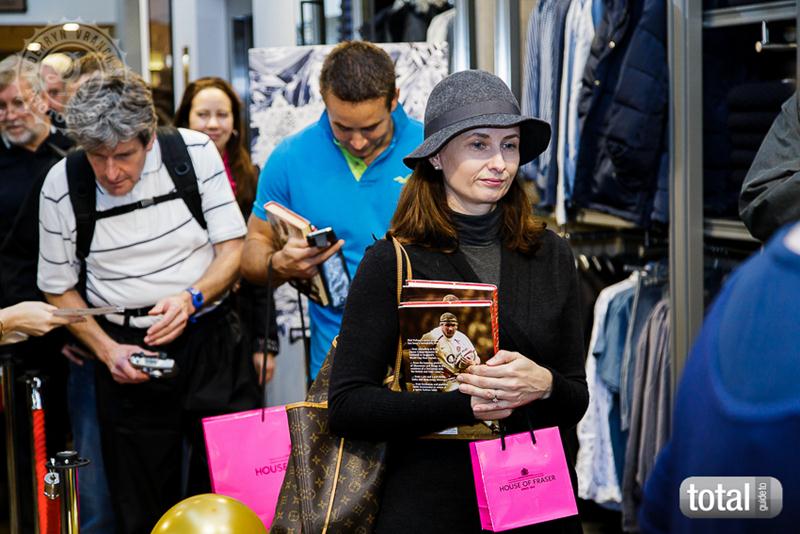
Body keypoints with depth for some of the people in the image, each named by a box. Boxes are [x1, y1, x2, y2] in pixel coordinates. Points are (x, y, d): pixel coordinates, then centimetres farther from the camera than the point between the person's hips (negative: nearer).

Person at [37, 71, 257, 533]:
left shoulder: (196, 152, -7)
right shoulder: (62, 184, -6)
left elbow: (234, 248, -2)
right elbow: (59, 289, 4)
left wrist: (192, 299, -20)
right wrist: (108, 351, -9)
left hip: (211, 340, 0)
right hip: (127, 352, 0)